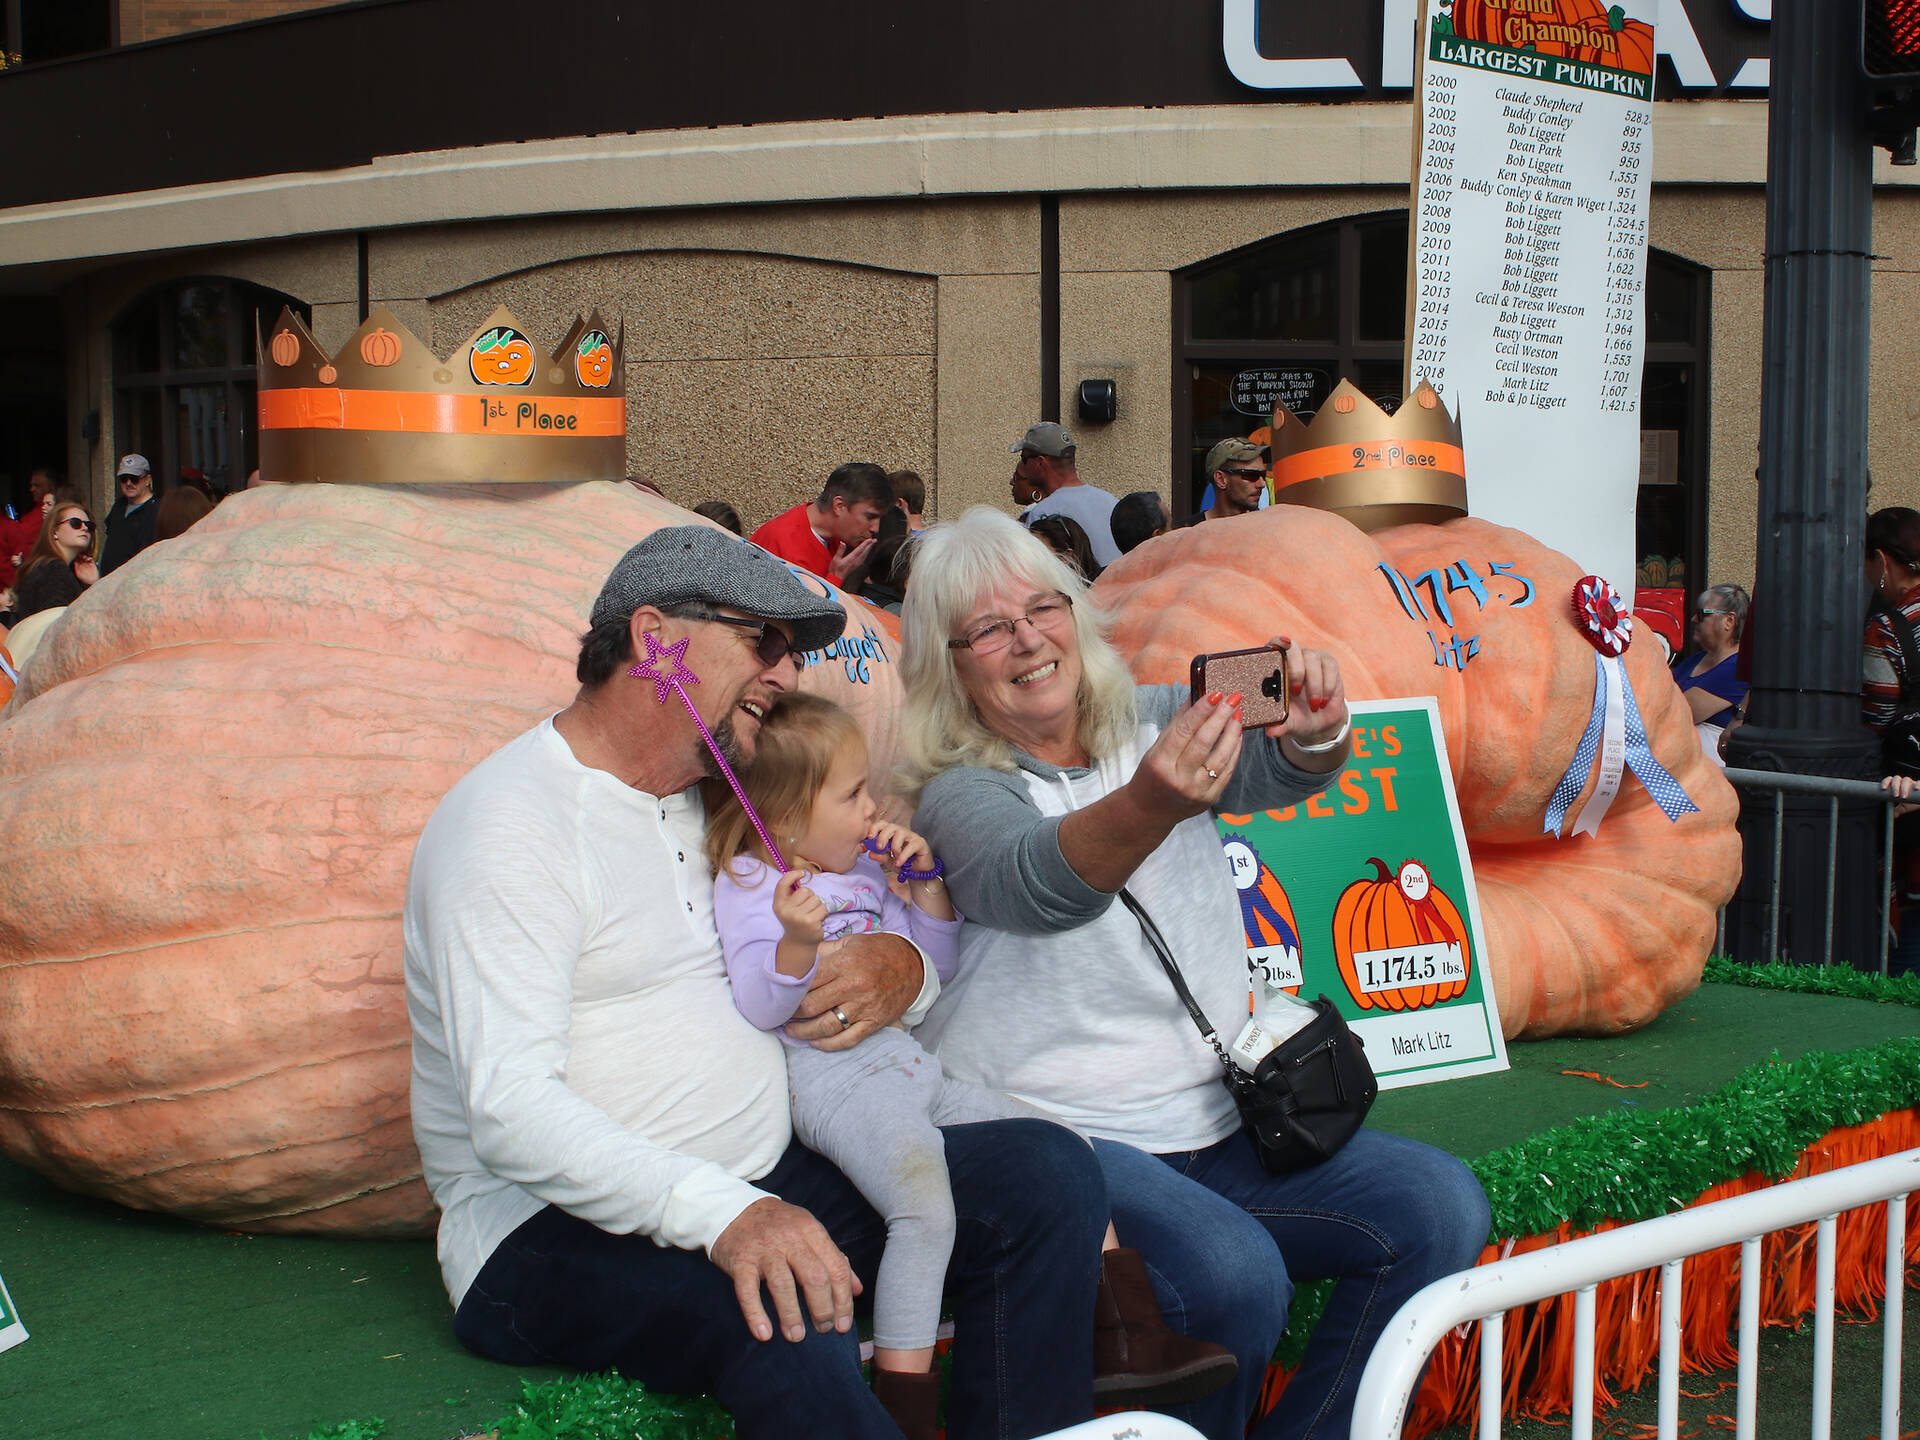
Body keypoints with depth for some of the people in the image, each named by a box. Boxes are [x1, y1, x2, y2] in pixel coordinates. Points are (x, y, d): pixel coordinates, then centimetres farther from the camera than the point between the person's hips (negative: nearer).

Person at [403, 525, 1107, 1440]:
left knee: (1048, 1172, -11)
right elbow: (510, 1109, -23)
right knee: (785, 1318, -39)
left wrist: (901, 967, -4)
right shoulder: (512, 822, -11)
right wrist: (723, 1217, -36)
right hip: (560, 1231, -8)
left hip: (761, 1197, 8)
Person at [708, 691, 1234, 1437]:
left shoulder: (868, 872, 20)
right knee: (926, 1205, -34)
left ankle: (1130, 1344, 9)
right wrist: (797, 942, -33)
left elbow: (935, 971, 27)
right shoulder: (749, 885, -3)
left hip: (912, 1066, 9)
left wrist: (927, 889, 12)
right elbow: (759, 1007, -15)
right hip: (836, 1078, -9)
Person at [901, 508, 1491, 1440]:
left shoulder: (1157, 722, 10)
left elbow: (1275, 771, -8)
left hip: (1211, 1122, 6)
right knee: (1232, 1274, -30)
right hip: (1055, 1140, -6)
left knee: (1440, 1207, -9)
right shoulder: (959, 794, -5)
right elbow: (1034, 883, -26)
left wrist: (1317, 726, -33)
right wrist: (1149, 806, -47)